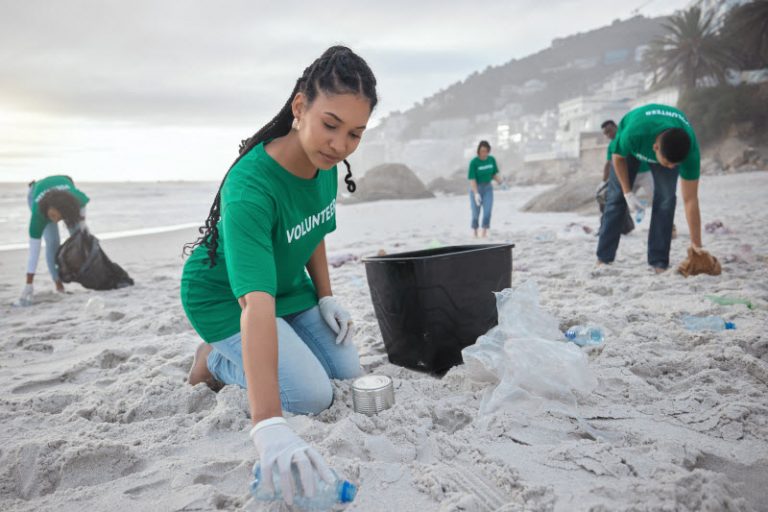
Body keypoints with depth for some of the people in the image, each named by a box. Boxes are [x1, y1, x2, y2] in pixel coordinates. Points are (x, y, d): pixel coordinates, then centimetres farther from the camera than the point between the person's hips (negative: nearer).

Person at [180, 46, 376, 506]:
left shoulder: (325, 162, -14)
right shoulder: (250, 186, -38)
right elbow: (257, 304, -49)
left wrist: (326, 297, -1)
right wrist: (268, 426, -55)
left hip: (288, 285, 8)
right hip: (227, 298, -7)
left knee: (349, 373, 8)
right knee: (313, 396, -16)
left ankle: (241, 358, 25)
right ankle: (216, 360, 8)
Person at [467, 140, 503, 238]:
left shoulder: (492, 160, -6)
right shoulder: (474, 162, -18)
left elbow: (495, 174, 5)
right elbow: (472, 179, -21)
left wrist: (501, 183, -13)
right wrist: (476, 193, -30)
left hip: (488, 188, 3)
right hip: (475, 188, -3)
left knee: (488, 210, -12)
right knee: (476, 212, 2)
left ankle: (484, 231, -5)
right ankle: (474, 230, 26)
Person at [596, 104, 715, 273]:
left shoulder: (690, 151, -39)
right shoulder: (633, 133, -46)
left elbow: (690, 200, -34)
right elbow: (618, 157, -20)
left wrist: (696, 244, -31)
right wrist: (627, 193, -22)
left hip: (672, 147, 1)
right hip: (629, 146, 0)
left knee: (665, 197, -16)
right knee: (616, 196, -6)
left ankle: (659, 262, -9)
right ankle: (603, 258, 2)